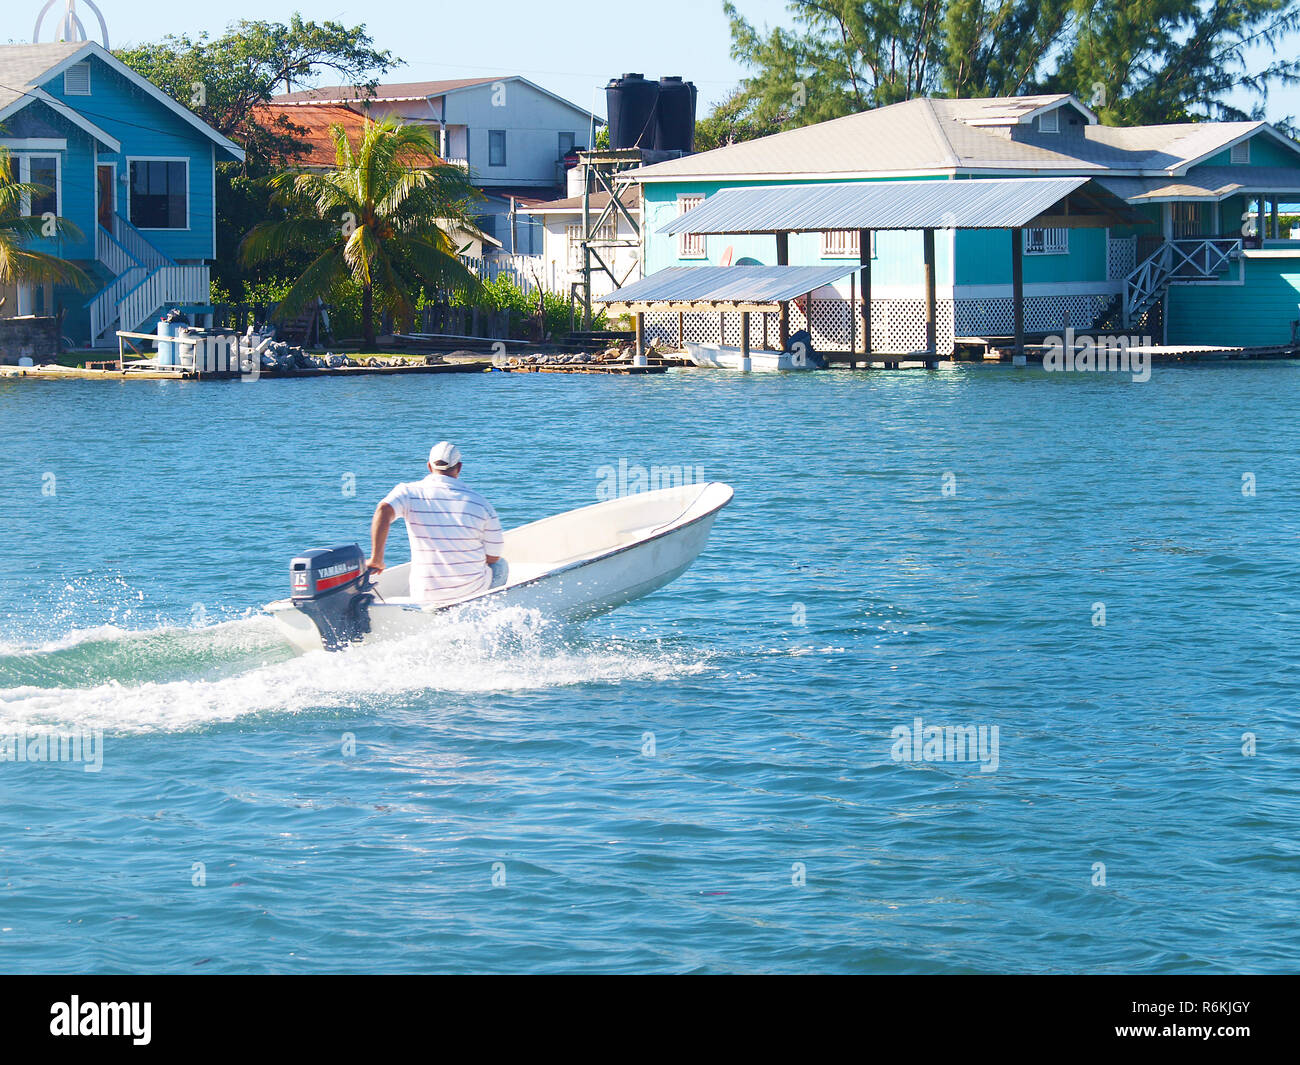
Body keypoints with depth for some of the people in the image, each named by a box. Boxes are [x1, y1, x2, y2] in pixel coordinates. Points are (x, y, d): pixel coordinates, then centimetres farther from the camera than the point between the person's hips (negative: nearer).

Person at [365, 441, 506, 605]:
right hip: (472, 591, -2)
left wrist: (376, 560, -20)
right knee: (500, 566, 32)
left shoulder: (409, 492, -6)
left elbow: (384, 510, -26)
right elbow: (493, 558, -1)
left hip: (426, 595, 2)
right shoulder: (480, 503, -7)